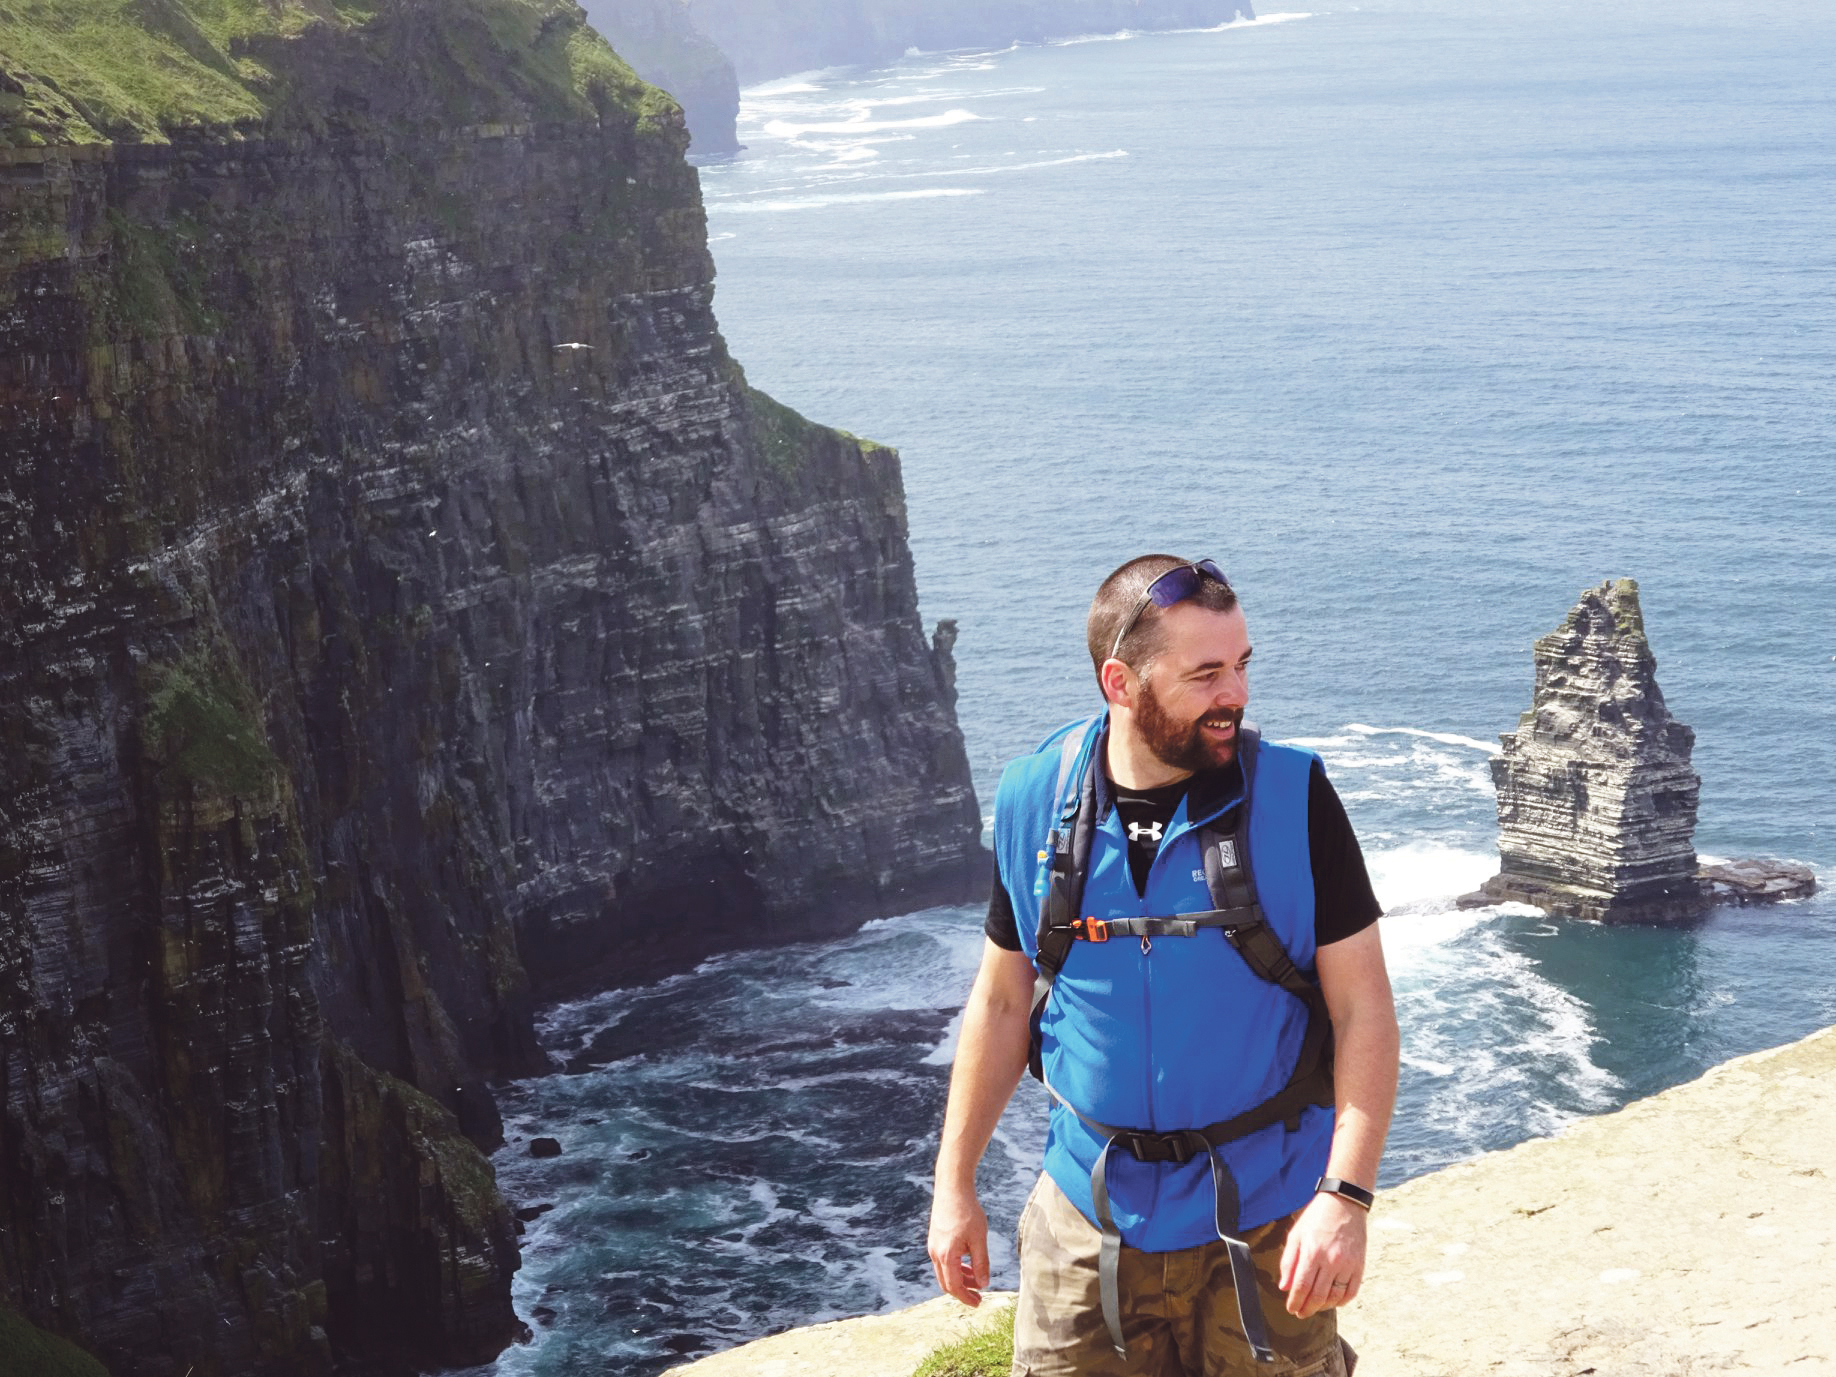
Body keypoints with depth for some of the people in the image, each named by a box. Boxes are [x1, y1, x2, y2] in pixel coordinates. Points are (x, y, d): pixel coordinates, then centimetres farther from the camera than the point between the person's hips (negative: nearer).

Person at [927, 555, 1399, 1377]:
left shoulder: (1291, 797, -10)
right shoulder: (1036, 802, -4)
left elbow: (1362, 1008, -9)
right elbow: (1002, 1003, 7)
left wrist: (1345, 1198, -18)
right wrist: (954, 1185, 7)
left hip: (1261, 1216, -2)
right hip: (1088, 1216, 2)